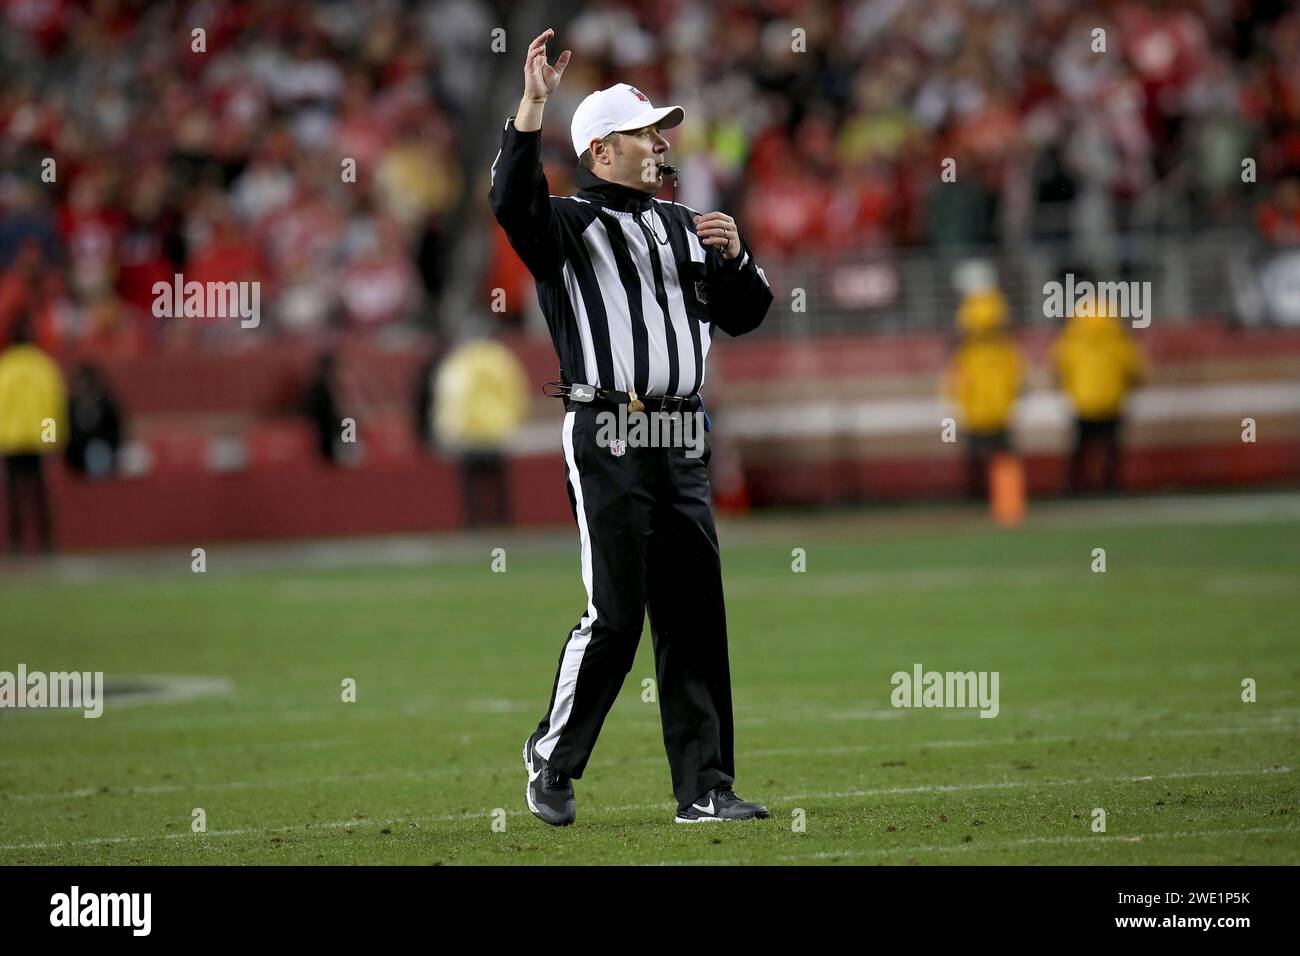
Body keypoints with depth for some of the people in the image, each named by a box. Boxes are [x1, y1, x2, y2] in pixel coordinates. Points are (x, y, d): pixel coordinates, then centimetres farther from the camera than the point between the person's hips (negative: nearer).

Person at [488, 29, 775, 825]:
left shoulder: (685, 226, 20)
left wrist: (736, 257, 2)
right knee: (615, 615, -9)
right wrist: (533, 105, -33)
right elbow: (512, 199, -23)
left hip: (684, 443, 6)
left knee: (696, 616, 4)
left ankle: (705, 787, 6)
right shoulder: (568, 222, -1)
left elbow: (743, 316, 22)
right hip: (608, 435, -6)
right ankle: (552, 761, 9)